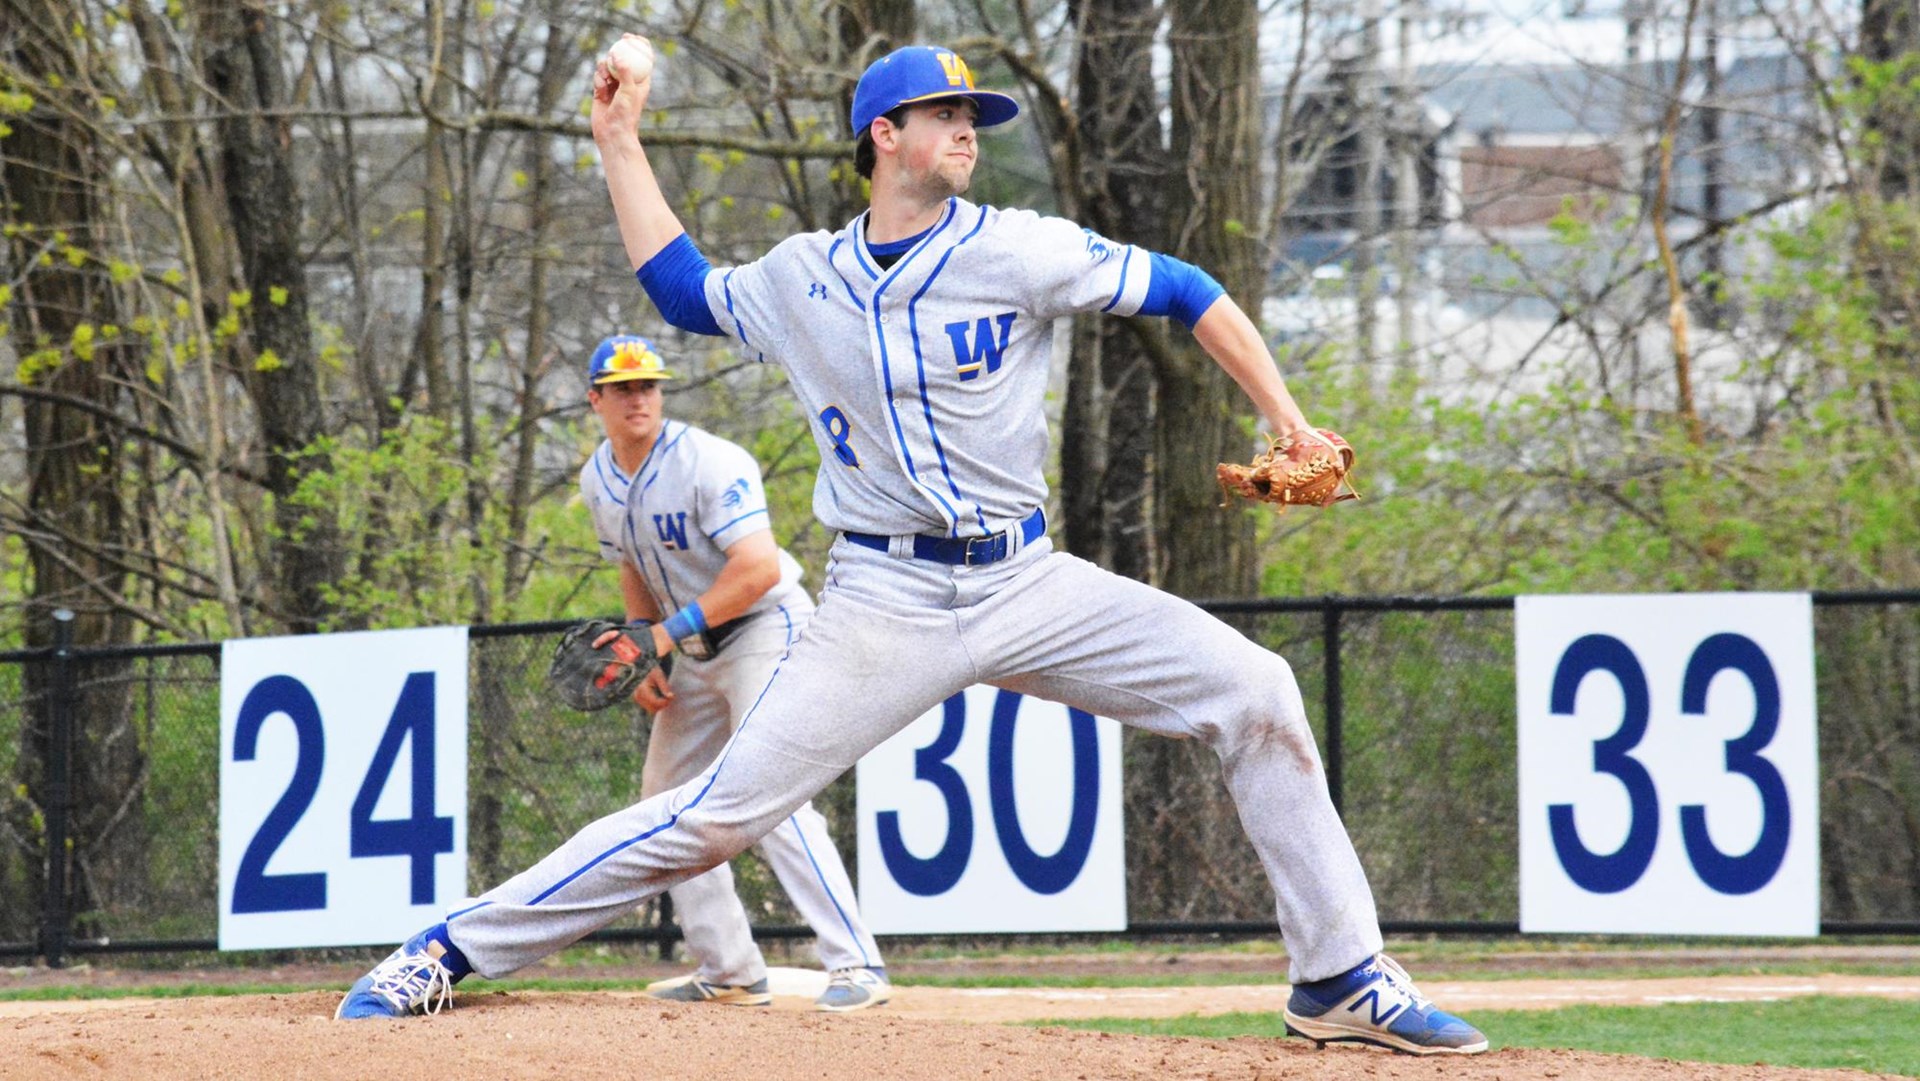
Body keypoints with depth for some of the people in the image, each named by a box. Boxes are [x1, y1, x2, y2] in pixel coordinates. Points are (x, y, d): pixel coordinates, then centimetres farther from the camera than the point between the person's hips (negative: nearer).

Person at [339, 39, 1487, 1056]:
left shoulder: (1016, 252, -2)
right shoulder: (801, 279, 6)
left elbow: (1186, 294, 2)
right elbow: (682, 286, 24)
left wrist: (1292, 427, -4)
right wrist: (620, 139, 21)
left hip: (1027, 586, 1)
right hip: (886, 607, -1)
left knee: (1254, 691, -14)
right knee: (720, 813, -11)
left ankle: (1341, 981, -5)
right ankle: (458, 949, -5)